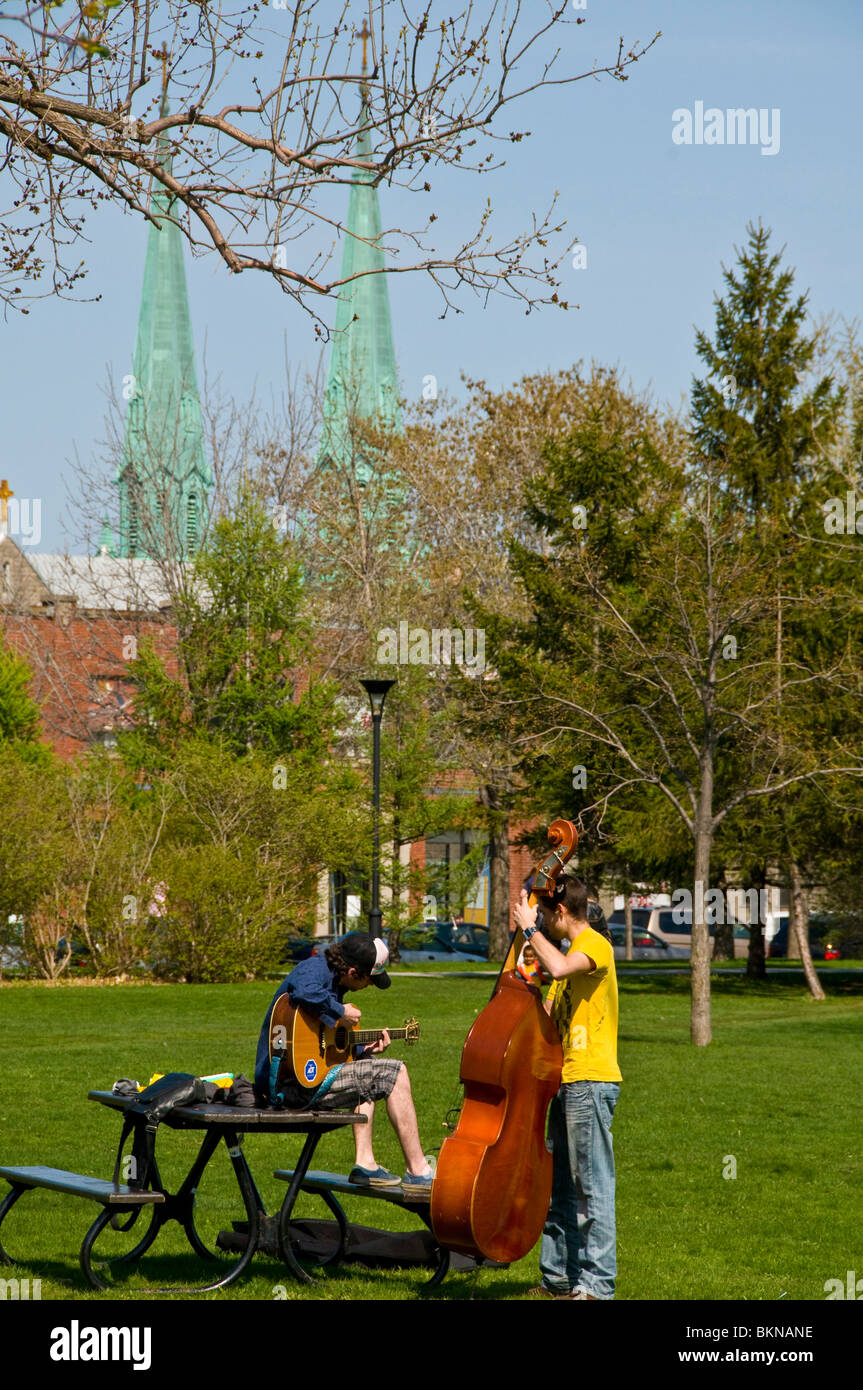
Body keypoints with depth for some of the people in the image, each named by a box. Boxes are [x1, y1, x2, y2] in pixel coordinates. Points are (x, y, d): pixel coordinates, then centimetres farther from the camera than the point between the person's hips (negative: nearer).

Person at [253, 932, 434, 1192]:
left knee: (365, 1074, 32)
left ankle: (365, 1164, 21)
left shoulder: (333, 981, 17)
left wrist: (364, 1049, 16)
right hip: (291, 1084, -11)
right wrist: (341, 1012, -22)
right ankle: (419, 1173, -6)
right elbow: (305, 993, -38)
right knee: (393, 1074, -10)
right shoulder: (315, 969, -12)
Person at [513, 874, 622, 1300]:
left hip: (590, 1081, -10)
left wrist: (531, 929, -18)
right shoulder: (572, 950, 23)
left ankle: (597, 1283, -8)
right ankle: (559, 1277, 21)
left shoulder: (594, 945, -9)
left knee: (592, 1186, -9)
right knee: (560, 1186, 14)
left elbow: (559, 967, -31)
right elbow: (548, 1013, 26)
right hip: (567, 1084, 10)